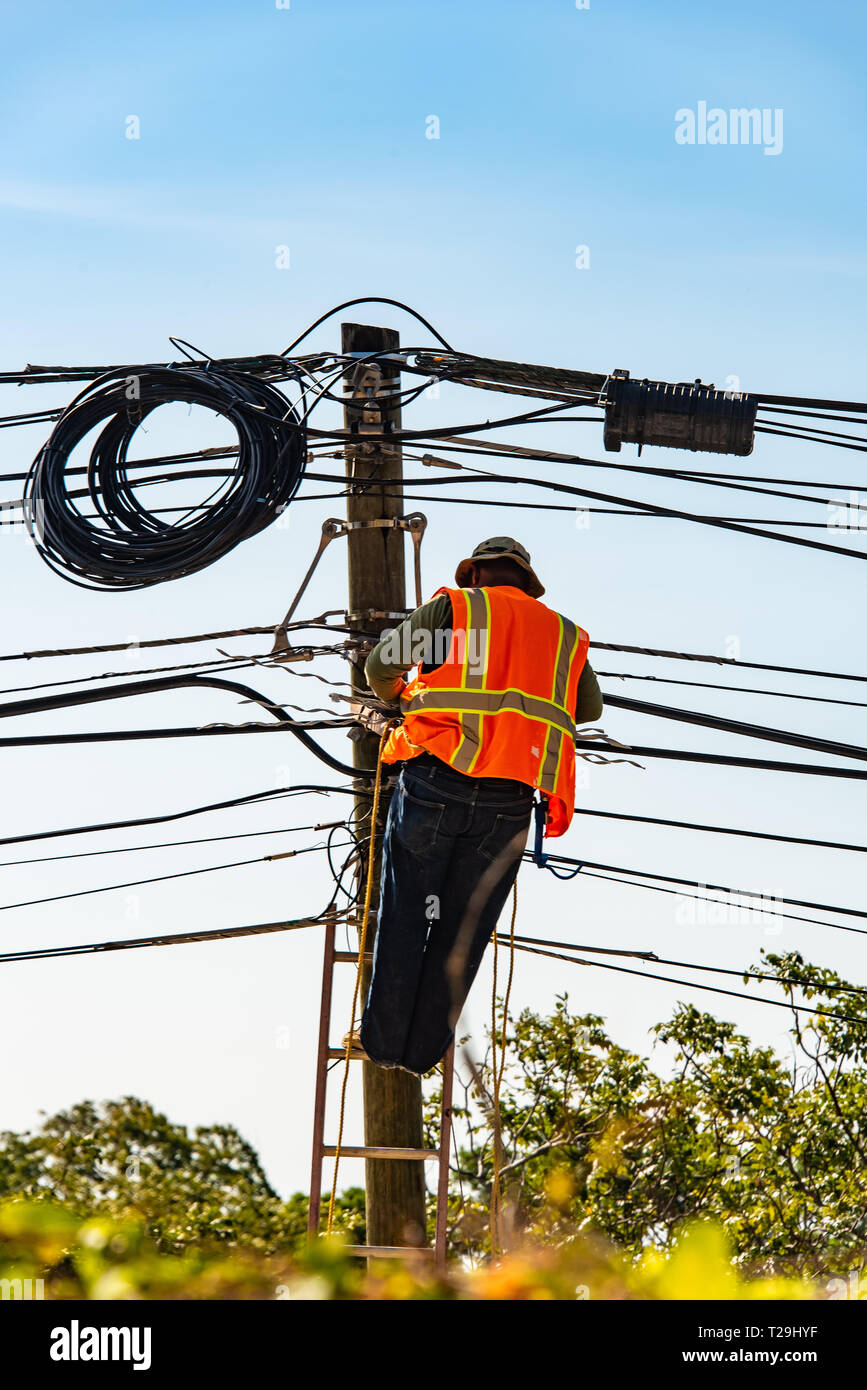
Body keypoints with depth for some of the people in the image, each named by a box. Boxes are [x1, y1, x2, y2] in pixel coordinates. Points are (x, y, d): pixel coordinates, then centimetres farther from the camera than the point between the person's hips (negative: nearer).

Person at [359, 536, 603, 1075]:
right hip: (509, 803, 2)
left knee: (404, 916, 9)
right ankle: (423, 1050, 16)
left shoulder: (454, 608, 8)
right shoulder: (565, 635, 17)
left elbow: (380, 666, 4)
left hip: (437, 779, -2)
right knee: (462, 929, 11)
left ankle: (384, 1041, 14)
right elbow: (589, 708, 31)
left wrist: (401, 696, 26)